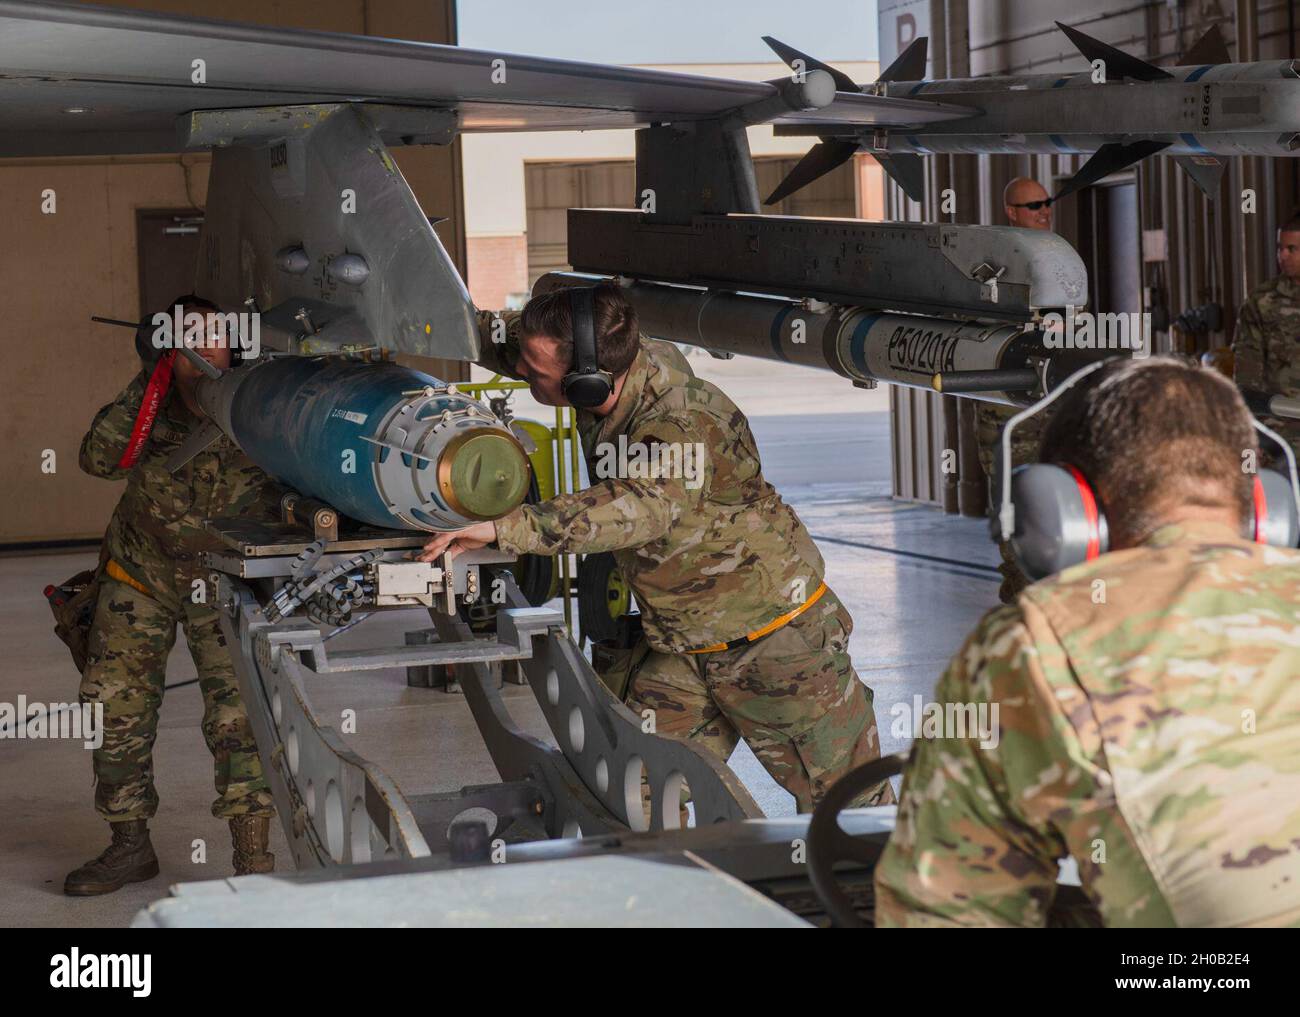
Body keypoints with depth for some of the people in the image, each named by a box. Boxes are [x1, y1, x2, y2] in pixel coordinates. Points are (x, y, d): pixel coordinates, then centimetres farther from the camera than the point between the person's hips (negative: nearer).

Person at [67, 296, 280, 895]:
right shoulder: (153, 408, -9)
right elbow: (99, 459, -22)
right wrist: (147, 382, -27)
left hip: (227, 577, -2)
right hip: (142, 573, 3)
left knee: (238, 710, -14)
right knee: (114, 705, 3)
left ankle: (252, 858, -5)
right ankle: (130, 846, 19)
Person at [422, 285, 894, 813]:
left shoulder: (687, 427, -33)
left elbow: (637, 509, -52)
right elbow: (504, 341, 8)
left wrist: (505, 527, -58)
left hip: (774, 643, -7)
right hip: (678, 650, 7)